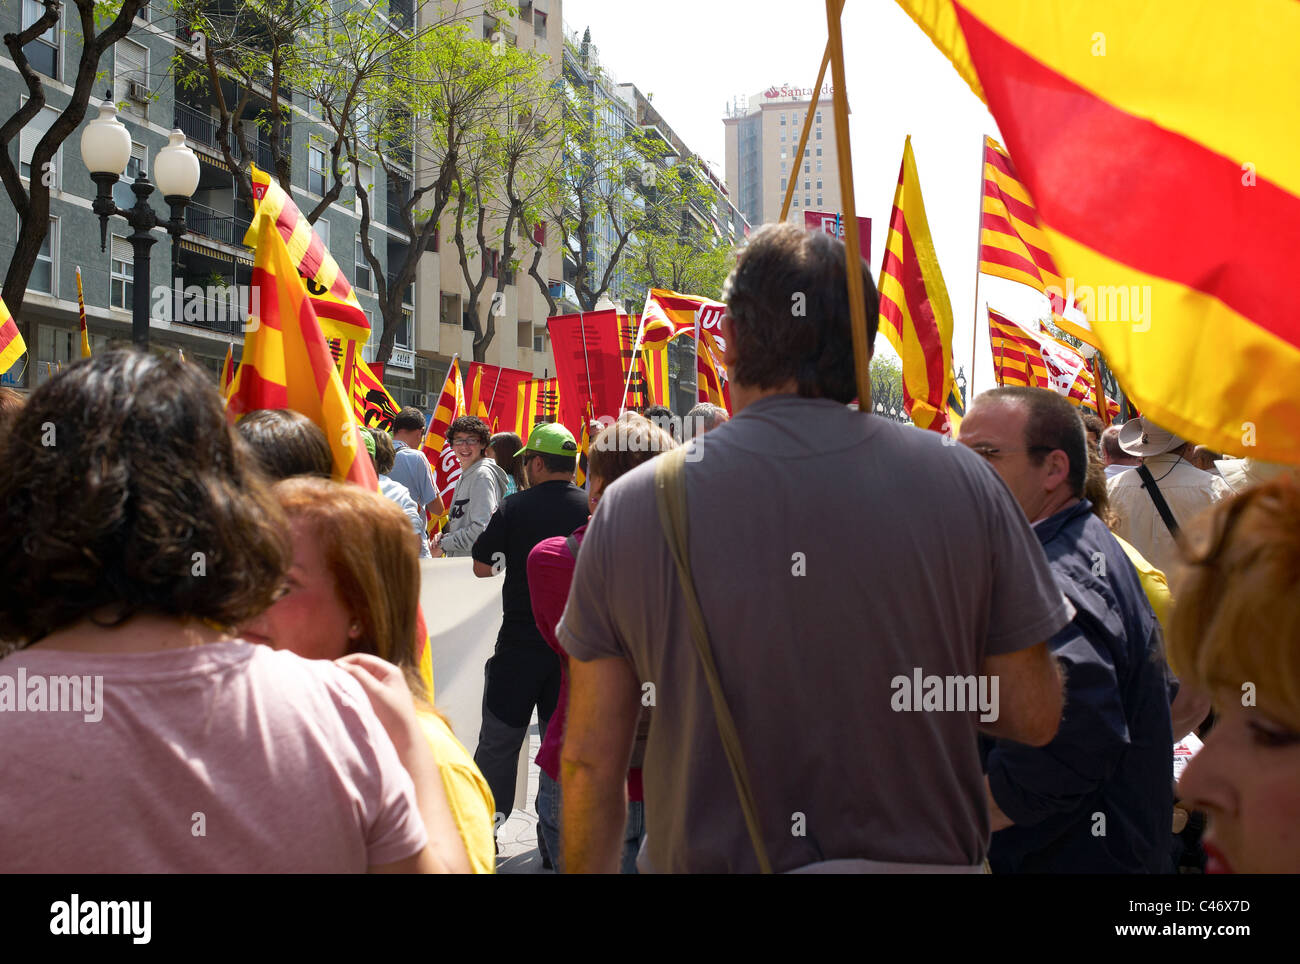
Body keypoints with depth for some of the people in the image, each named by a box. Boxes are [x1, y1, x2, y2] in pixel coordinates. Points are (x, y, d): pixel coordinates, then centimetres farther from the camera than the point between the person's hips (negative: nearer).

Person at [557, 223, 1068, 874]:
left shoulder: (632, 507, -8)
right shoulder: (965, 483, -8)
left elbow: (589, 761, -5)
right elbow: (1034, 716, -2)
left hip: (712, 857, 0)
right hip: (925, 858, 1)